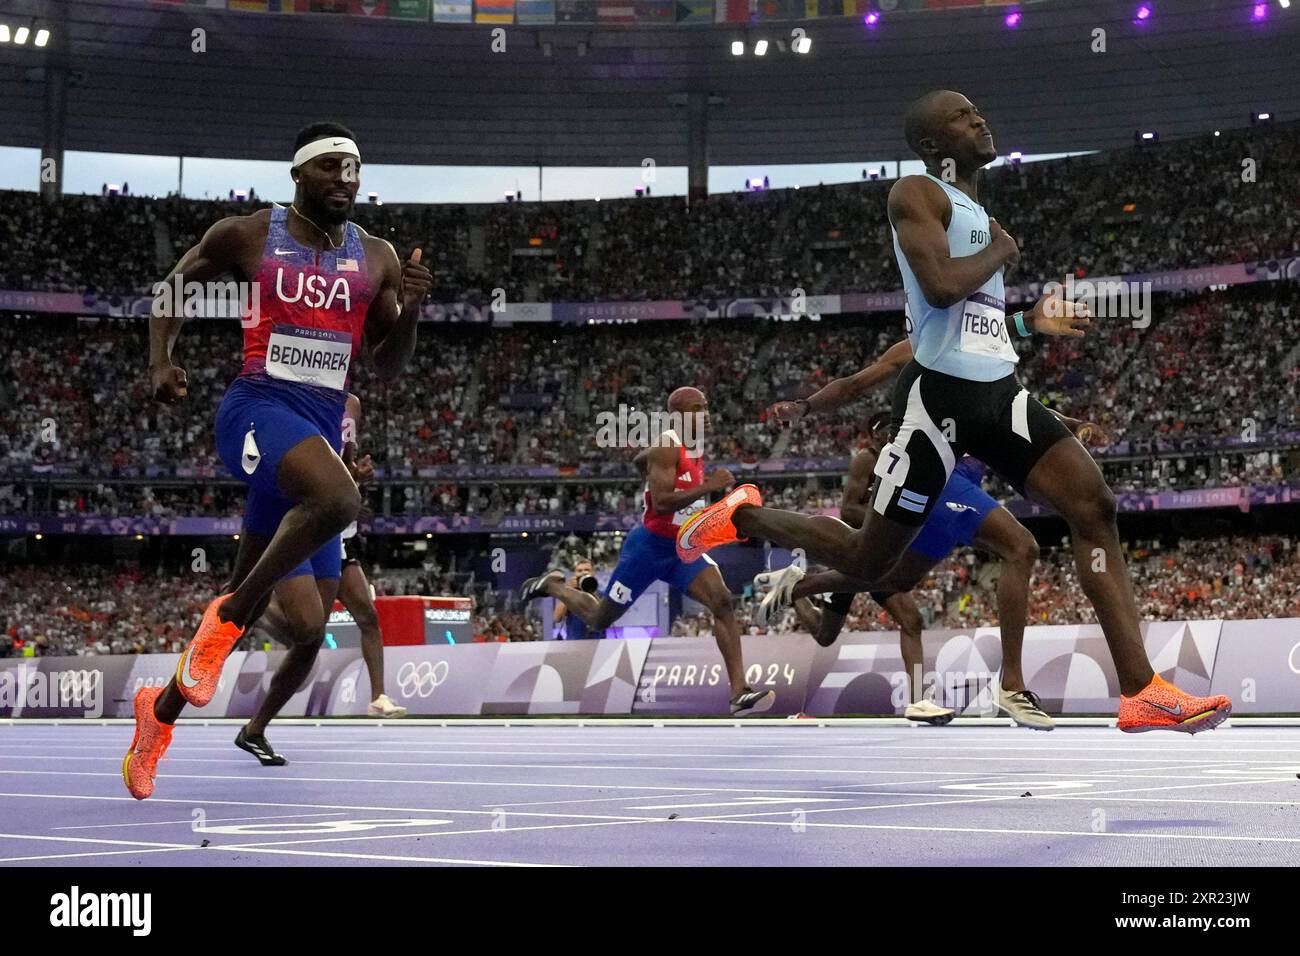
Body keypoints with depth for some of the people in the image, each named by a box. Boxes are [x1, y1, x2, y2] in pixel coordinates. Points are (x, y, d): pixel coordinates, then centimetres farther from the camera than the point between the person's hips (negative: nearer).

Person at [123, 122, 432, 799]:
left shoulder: (376, 258, 12)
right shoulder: (245, 236, 3)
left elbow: (386, 369, 15)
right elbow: (174, 286, 17)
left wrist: (409, 311, -4)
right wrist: (161, 362, 1)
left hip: (323, 428, 5)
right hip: (259, 408, -5)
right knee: (338, 498, -39)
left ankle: (162, 708, 28)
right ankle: (231, 613, -18)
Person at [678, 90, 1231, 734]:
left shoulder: (977, 212, 22)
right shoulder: (917, 194, -7)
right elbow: (940, 287, -25)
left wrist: (1027, 322, 22)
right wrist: (1000, 251, -9)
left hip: (1000, 394, 8)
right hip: (941, 396, -8)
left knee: (1095, 509, -10)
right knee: (869, 560, 1)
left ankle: (1141, 693, -12)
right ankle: (740, 517, 27)